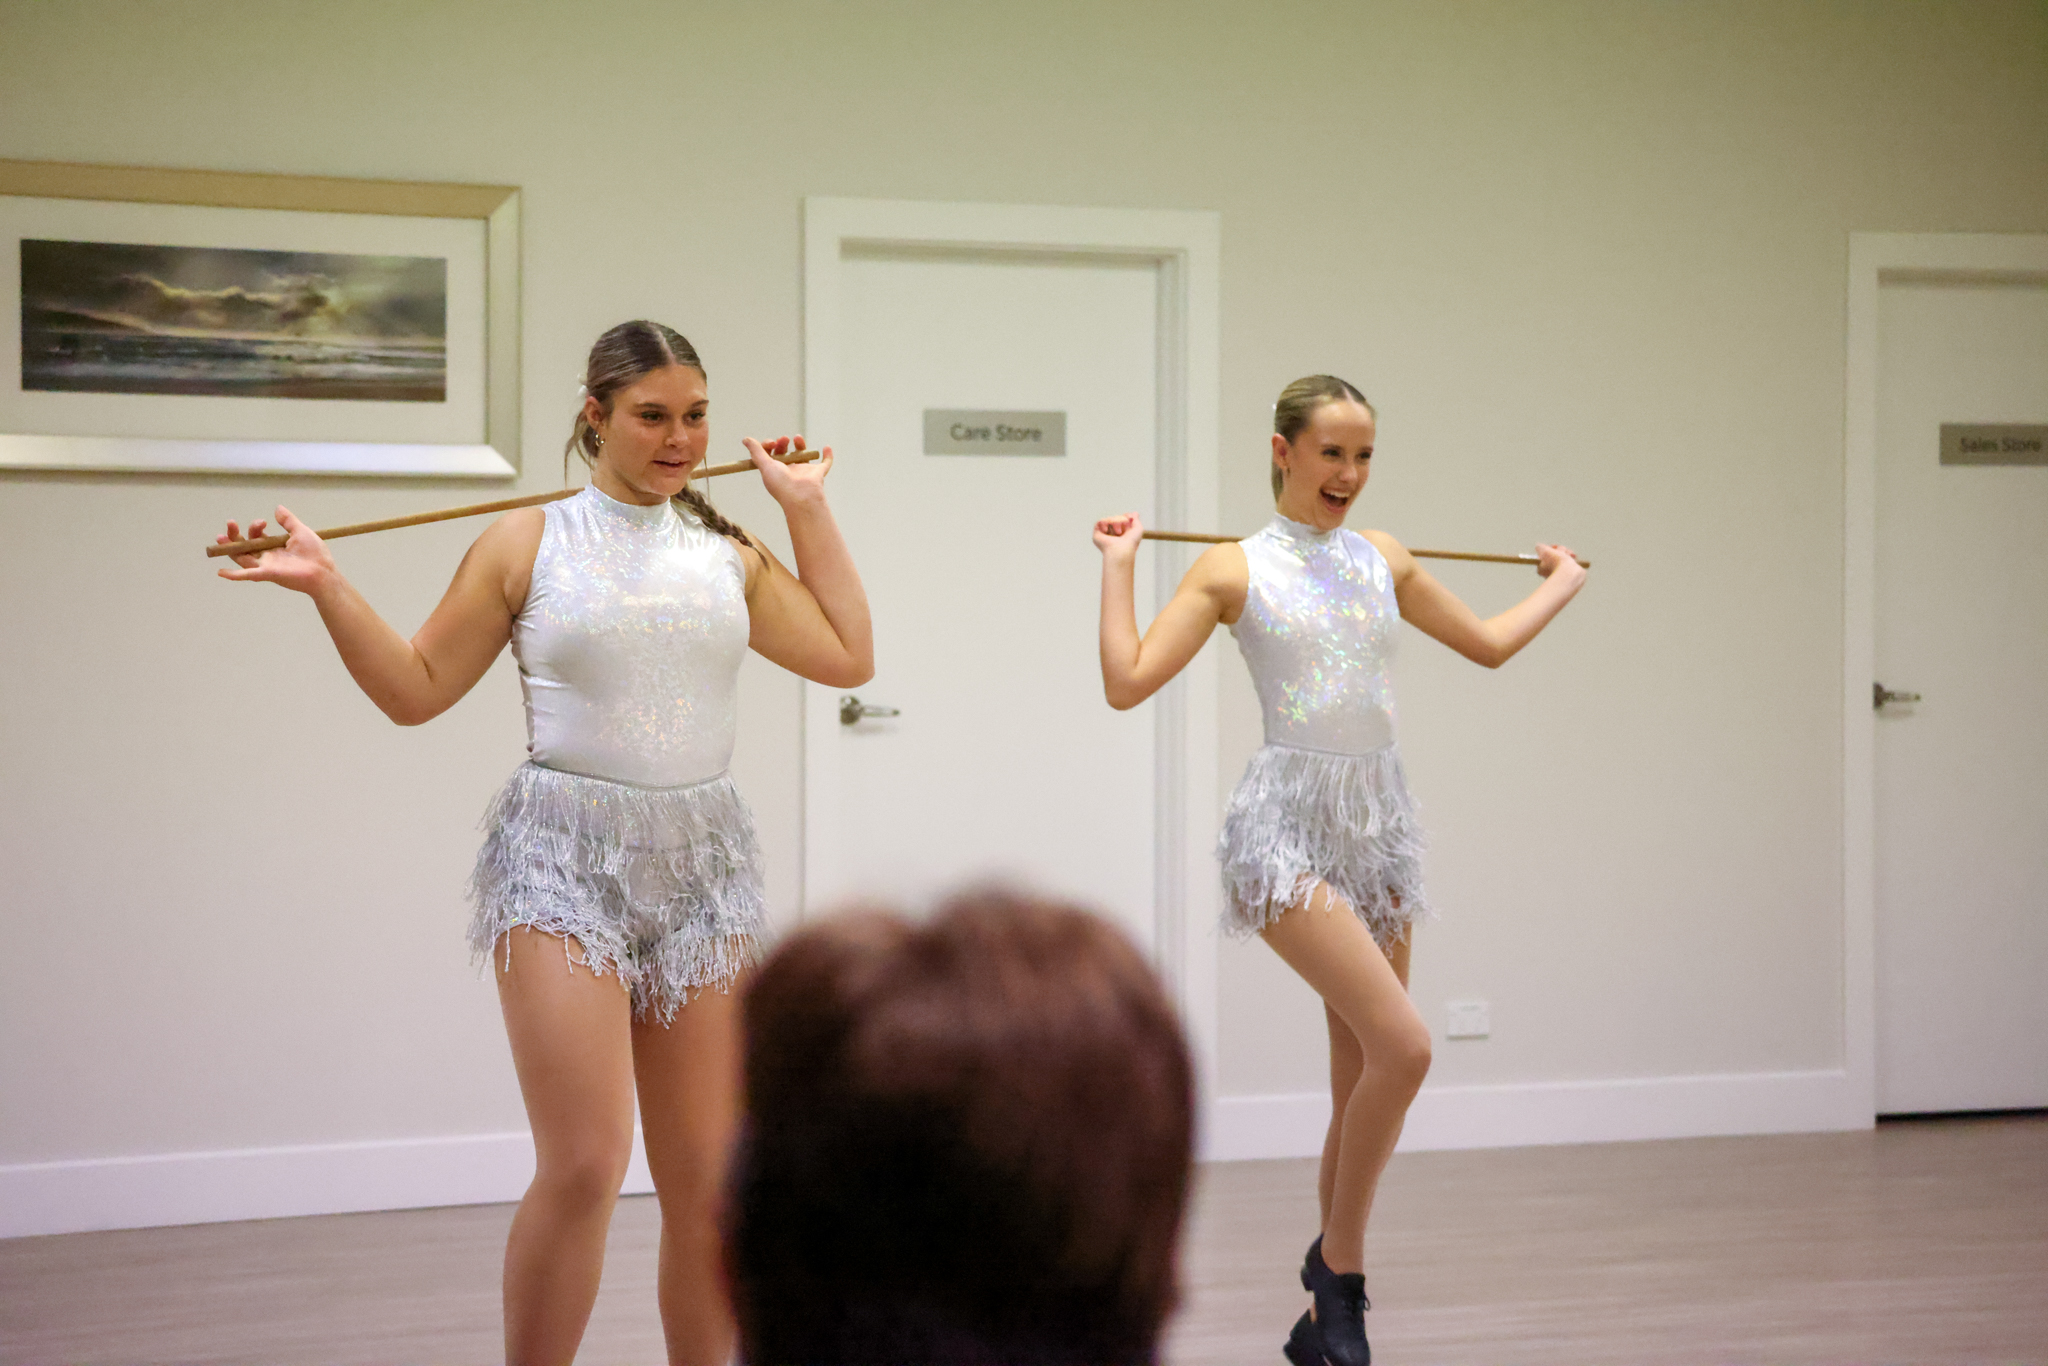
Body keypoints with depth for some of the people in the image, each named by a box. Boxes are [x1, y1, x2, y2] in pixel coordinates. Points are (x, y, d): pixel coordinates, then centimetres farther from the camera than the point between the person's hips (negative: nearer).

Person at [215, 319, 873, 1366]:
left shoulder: (727, 555, 11)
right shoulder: (527, 544, 2)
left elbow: (849, 655, 11)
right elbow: (418, 688, 4)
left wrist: (807, 507, 12)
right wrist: (325, 588, -9)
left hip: (702, 864, 4)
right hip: (564, 861, -4)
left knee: (707, 1179, 4)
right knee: (583, 1165, -15)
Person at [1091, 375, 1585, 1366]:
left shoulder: (1382, 559, 13)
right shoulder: (1234, 570, 0)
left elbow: (1488, 645, 26)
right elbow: (1128, 682, -6)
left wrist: (1561, 582, 36)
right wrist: (1117, 567, -4)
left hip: (1377, 824, 6)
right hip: (1287, 826, -6)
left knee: (1362, 1083, 6)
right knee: (1403, 1047, -21)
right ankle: (1340, 1269, -3)